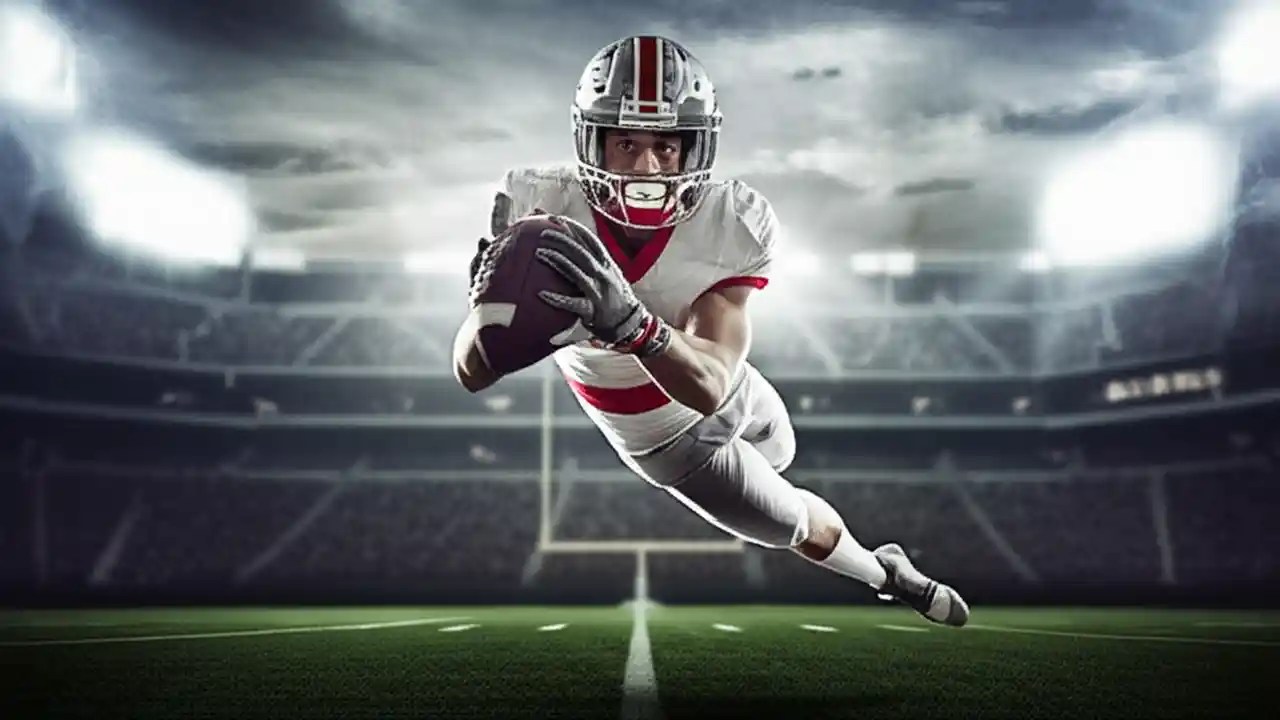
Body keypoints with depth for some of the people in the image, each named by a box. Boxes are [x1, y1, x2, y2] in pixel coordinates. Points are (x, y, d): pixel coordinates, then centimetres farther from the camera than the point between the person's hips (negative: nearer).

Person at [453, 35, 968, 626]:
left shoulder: (735, 224, -32)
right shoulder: (541, 207, -32)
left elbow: (711, 385, -43)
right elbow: (472, 376, -32)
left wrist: (627, 319, -63)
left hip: (732, 394, 2)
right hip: (670, 439, -1)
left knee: (779, 458, 34)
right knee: (800, 526, 18)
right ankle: (888, 577, 52)